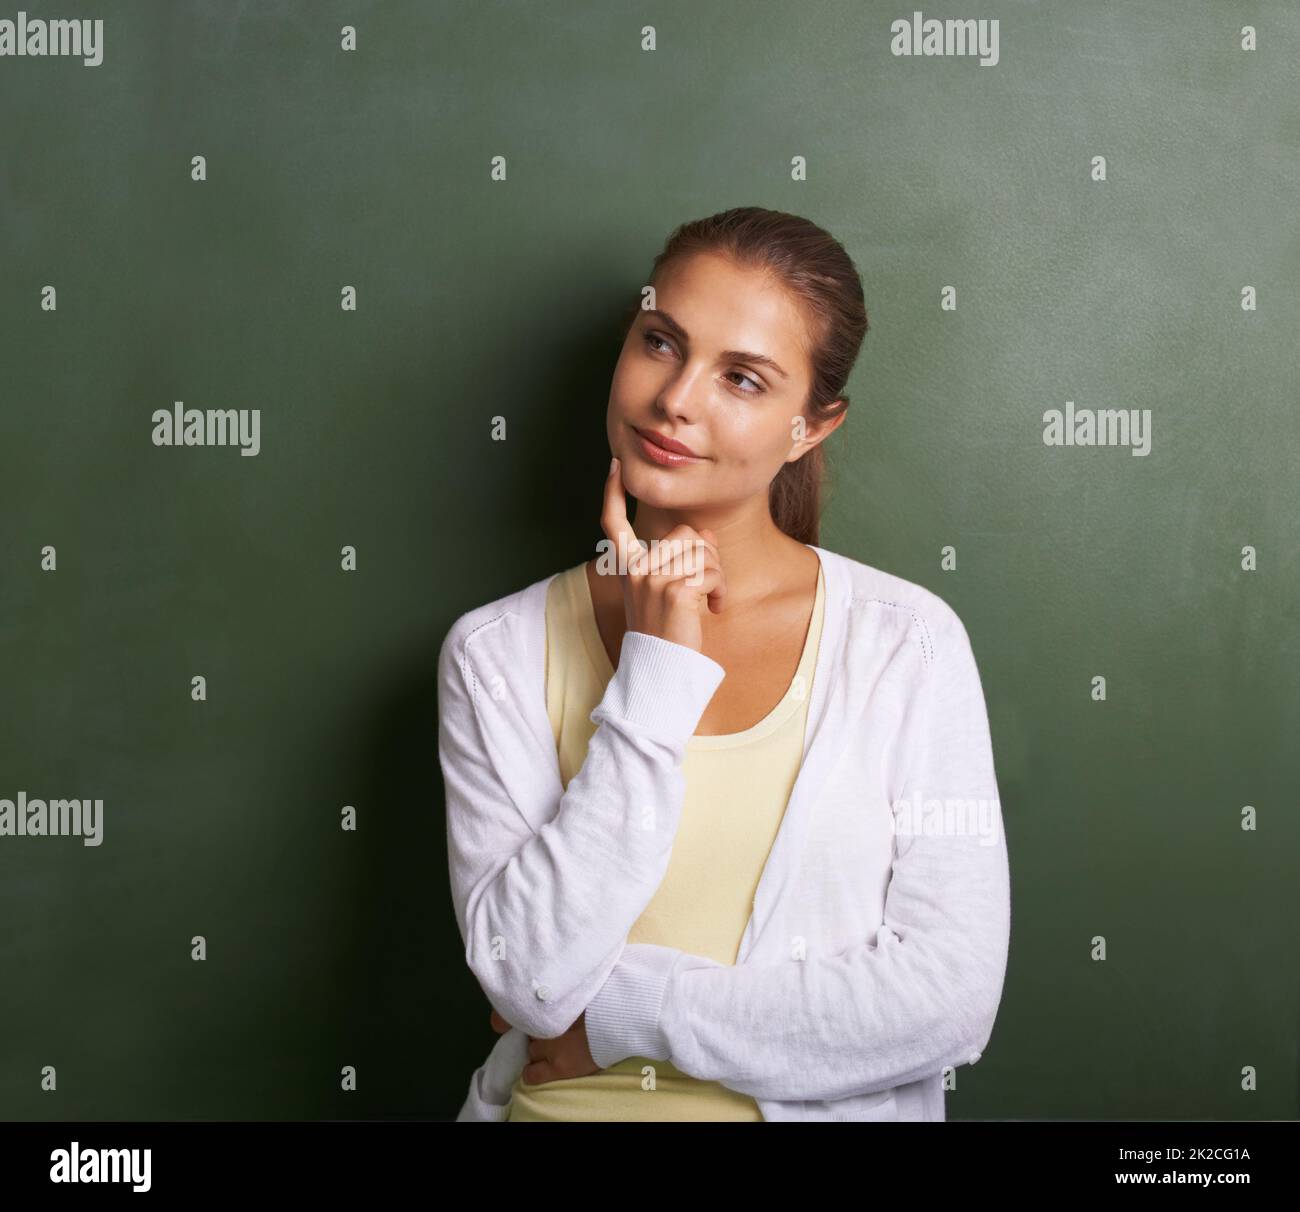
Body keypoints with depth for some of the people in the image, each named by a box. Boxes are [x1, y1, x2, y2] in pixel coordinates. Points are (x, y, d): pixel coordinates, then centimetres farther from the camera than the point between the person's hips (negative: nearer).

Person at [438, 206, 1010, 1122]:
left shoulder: (909, 642, -5)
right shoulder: (496, 655, -1)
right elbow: (533, 978, -10)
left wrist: (616, 1012, -8)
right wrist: (658, 671, -13)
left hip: (821, 1105, 0)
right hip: (558, 1104, 1)